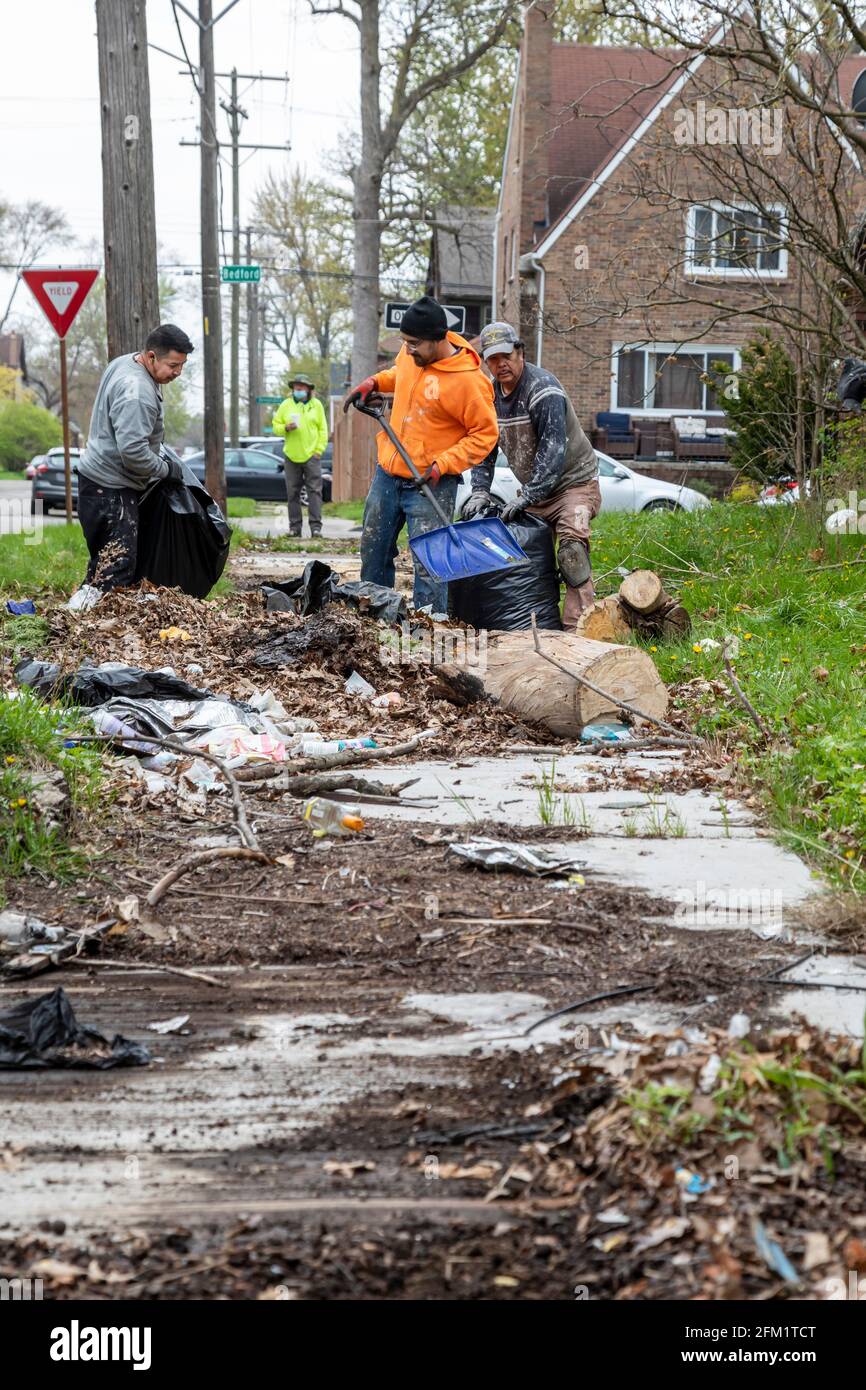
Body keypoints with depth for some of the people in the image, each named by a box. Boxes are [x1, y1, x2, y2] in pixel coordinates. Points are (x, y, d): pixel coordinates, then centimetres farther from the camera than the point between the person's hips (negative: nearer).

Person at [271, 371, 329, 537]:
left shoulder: (316, 405, 6)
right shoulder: (286, 405, 7)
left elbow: (323, 430, 6)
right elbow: (275, 426, 9)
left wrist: (319, 449, -2)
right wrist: (286, 428, -12)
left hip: (311, 455, -2)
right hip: (292, 456, 2)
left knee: (315, 491, -7)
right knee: (293, 493, 3)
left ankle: (316, 526, -8)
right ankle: (295, 526, 8)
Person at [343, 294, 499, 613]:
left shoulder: (468, 381, -22)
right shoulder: (411, 354, -1)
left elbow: (485, 433, -15)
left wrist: (443, 464, -21)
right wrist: (374, 382, 7)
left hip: (430, 484, -7)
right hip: (387, 474, 7)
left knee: (428, 562, -11)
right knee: (373, 551, 16)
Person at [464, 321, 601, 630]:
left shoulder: (543, 388, -21)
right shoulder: (490, 394, 3)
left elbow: (553, 450, -28)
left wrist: (526, 498, -33)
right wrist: (480, 491, -6)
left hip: (574, 482, -8)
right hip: (535, 491, 8)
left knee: (571, 544, -26)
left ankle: (578, 626, -32)